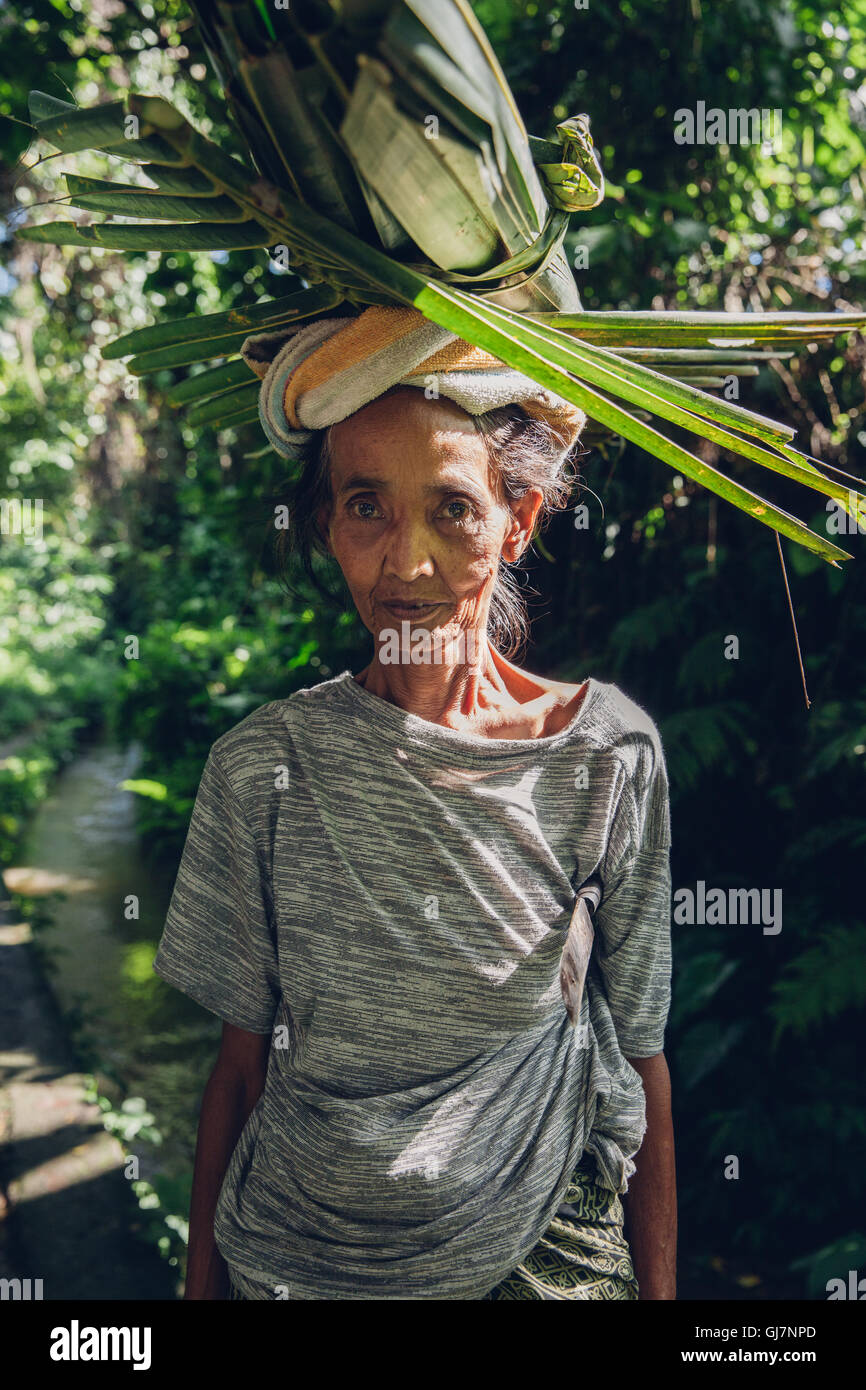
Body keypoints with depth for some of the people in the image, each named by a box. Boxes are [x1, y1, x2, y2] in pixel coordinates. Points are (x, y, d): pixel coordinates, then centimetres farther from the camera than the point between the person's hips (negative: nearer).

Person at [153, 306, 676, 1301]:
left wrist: (658, 1287, -2)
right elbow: (242, 1061, -3)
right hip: (292, 1257, 1)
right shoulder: (261, 764, -11)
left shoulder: (611, 755, -13)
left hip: (543, 1246, 0)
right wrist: (203, 1278, 0)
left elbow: (641, 1059, -5)